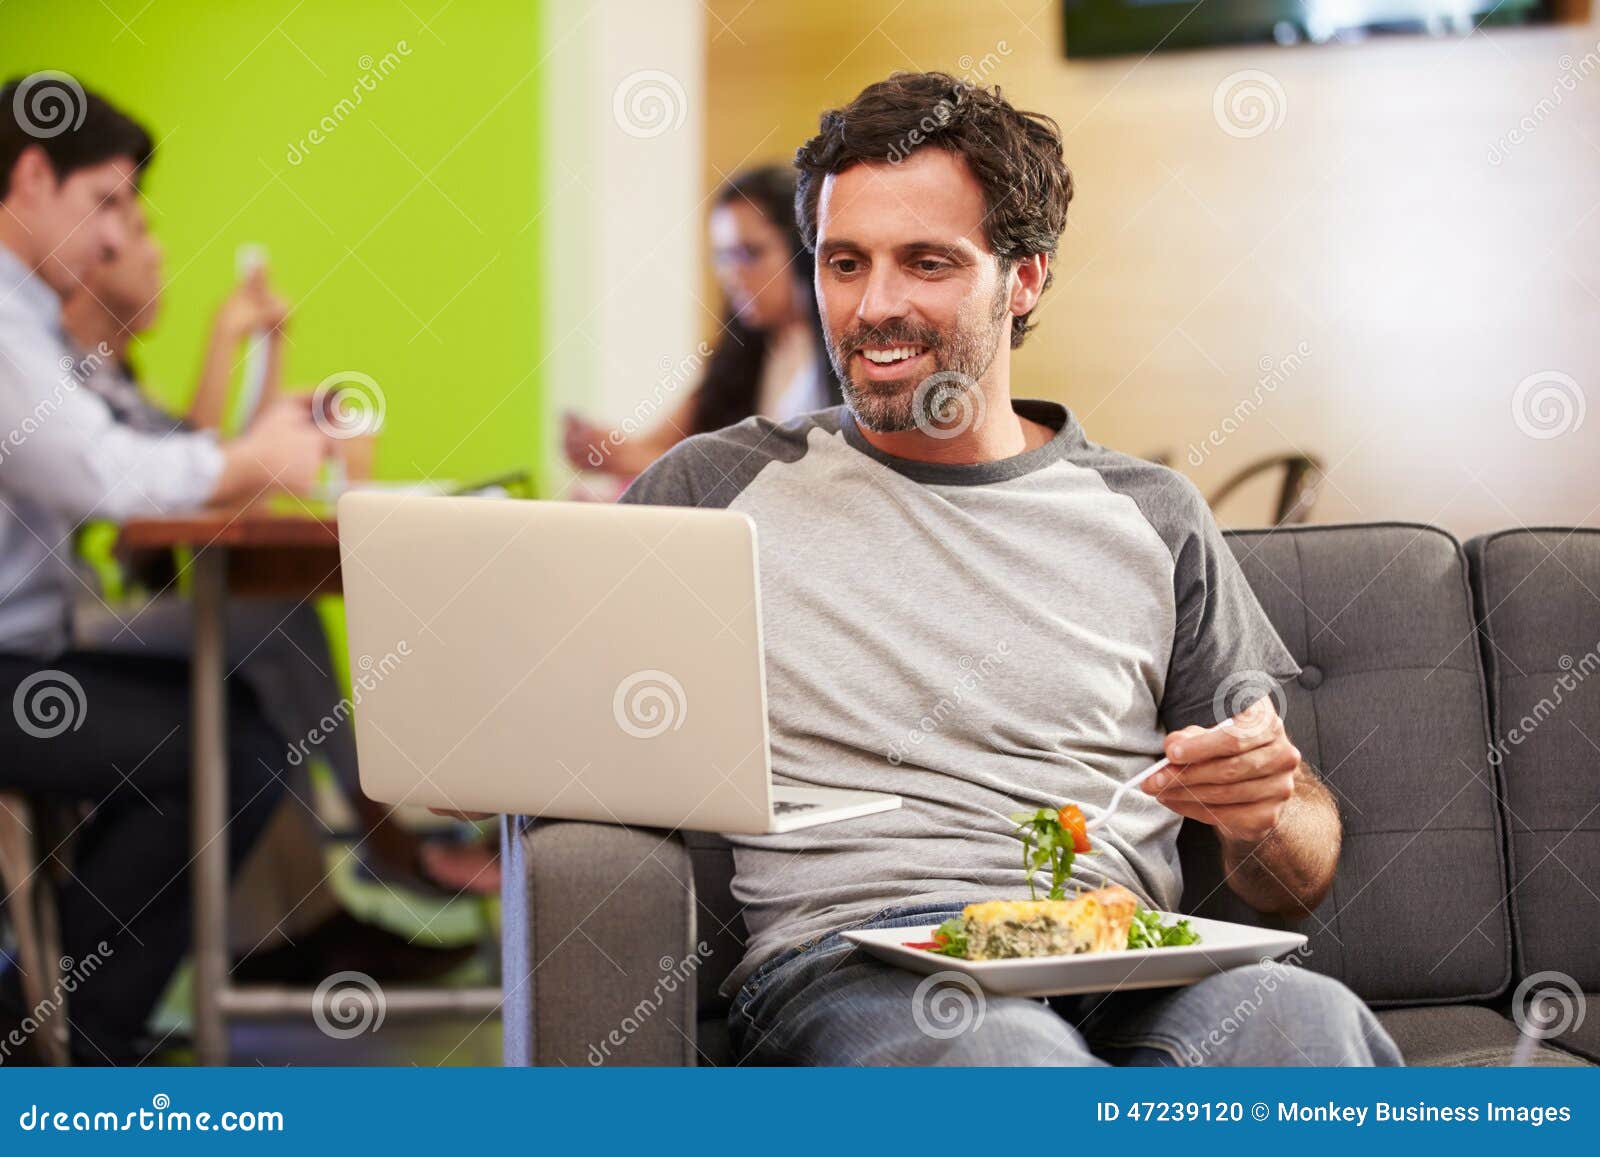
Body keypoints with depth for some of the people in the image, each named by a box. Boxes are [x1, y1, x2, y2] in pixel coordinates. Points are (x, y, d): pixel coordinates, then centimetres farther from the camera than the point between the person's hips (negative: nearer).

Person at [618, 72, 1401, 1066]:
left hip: (1120, 970, 2)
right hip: (843, 964, -2)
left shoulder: (1151, 519, 18)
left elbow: (1301, 881, 20)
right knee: (1002, 1055, -40)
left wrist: (1267, 812, -5)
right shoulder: (716, 489, 15)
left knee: (1304, 1018, -35)